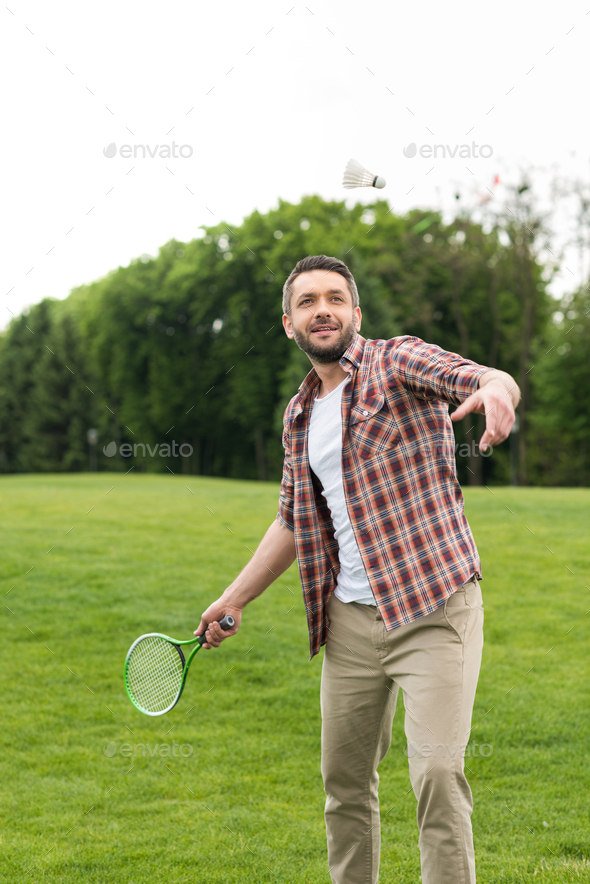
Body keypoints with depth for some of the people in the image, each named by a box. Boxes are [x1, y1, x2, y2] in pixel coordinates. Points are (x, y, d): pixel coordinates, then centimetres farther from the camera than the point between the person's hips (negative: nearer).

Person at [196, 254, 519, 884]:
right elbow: (292, 522, 25)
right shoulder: (299, 415, 14)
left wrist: (494, 386, -48)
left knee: (437, 772, -15)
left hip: (432, 608, -6)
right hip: (348, 617, 6)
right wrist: (234, 599, 22)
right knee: (345, 778, 12)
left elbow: (489, 380, -24)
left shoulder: (401, 361, -5)